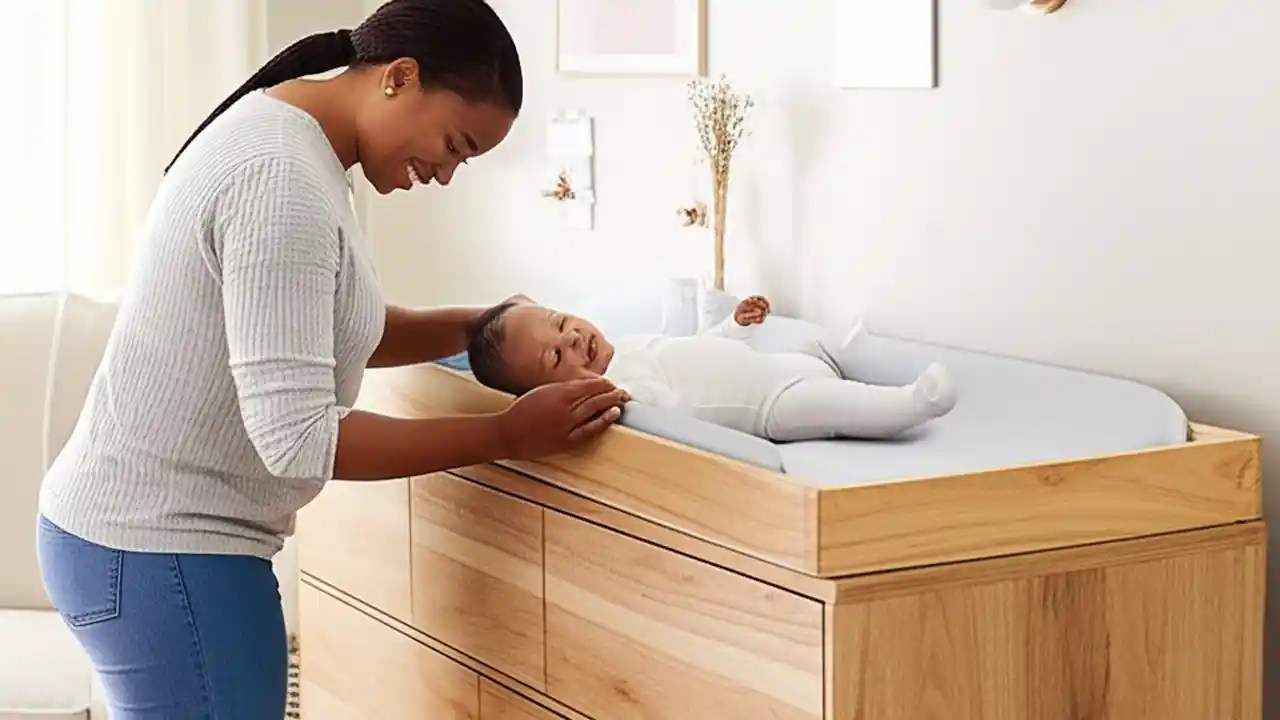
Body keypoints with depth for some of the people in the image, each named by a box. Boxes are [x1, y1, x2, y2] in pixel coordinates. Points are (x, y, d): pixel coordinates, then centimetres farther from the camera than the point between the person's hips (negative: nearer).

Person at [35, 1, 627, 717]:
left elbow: (322, 328, 18)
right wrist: (505, 435, -20)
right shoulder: (282, 180, -23)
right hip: (160, 552, -10)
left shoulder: (283, 135, 9)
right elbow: (298, 439, -27)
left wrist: (477, 327, 6)